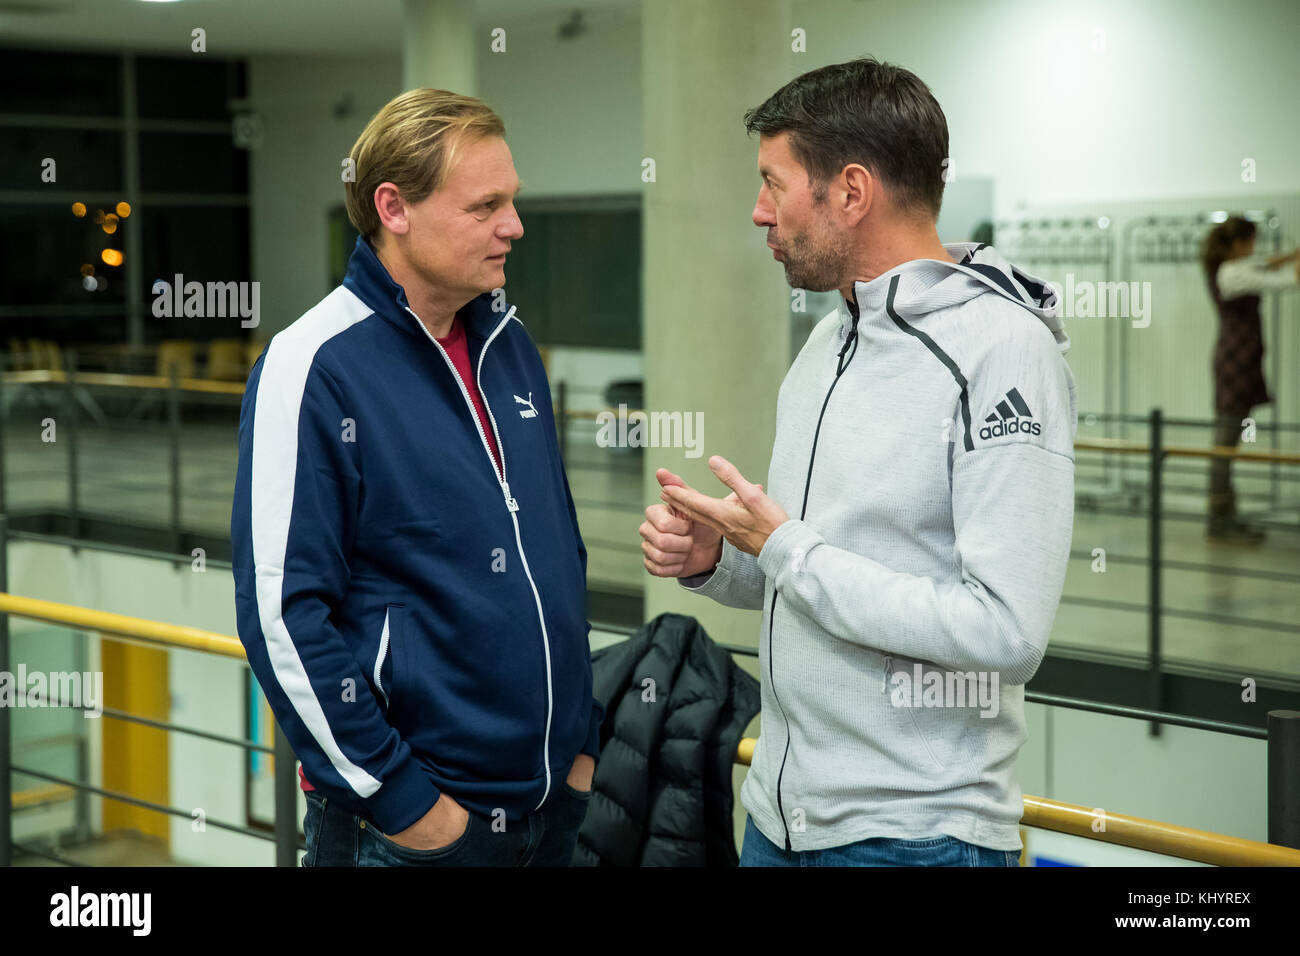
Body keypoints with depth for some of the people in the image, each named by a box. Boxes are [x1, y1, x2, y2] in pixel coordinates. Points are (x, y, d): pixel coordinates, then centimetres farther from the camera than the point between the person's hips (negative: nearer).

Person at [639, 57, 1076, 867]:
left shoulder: (1000, 350, -17)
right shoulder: (829, 342, 10)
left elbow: (1006, 631, -24)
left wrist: (785, 548, -17)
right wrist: (711, 559, -2)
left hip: (916, 830, -8)